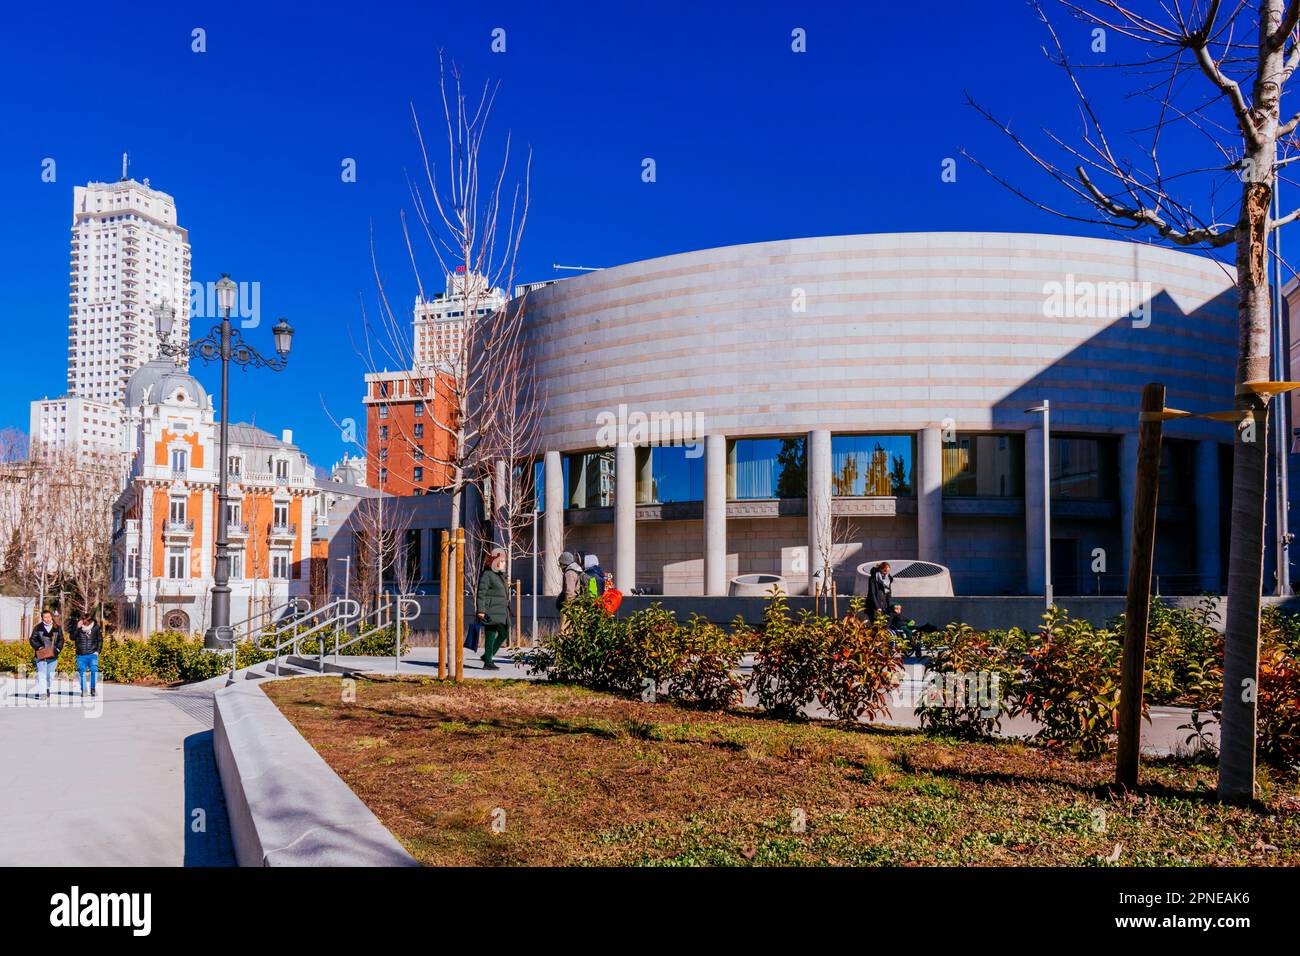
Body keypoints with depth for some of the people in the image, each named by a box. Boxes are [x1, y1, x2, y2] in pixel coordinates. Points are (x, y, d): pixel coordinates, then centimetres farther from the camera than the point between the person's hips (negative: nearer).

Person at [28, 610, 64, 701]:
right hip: (41, 655, -3)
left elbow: (61, 640, 12)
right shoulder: (38, 628, 2)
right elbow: (32, 639, 0)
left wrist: (58, 648, -3)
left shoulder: (57, 628, 8)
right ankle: (40, 693, -13)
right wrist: (39, 647, -13)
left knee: (50, 675, 11)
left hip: (53, 655, 3)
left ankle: (47, 690, 27)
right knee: (41, 675, -10)